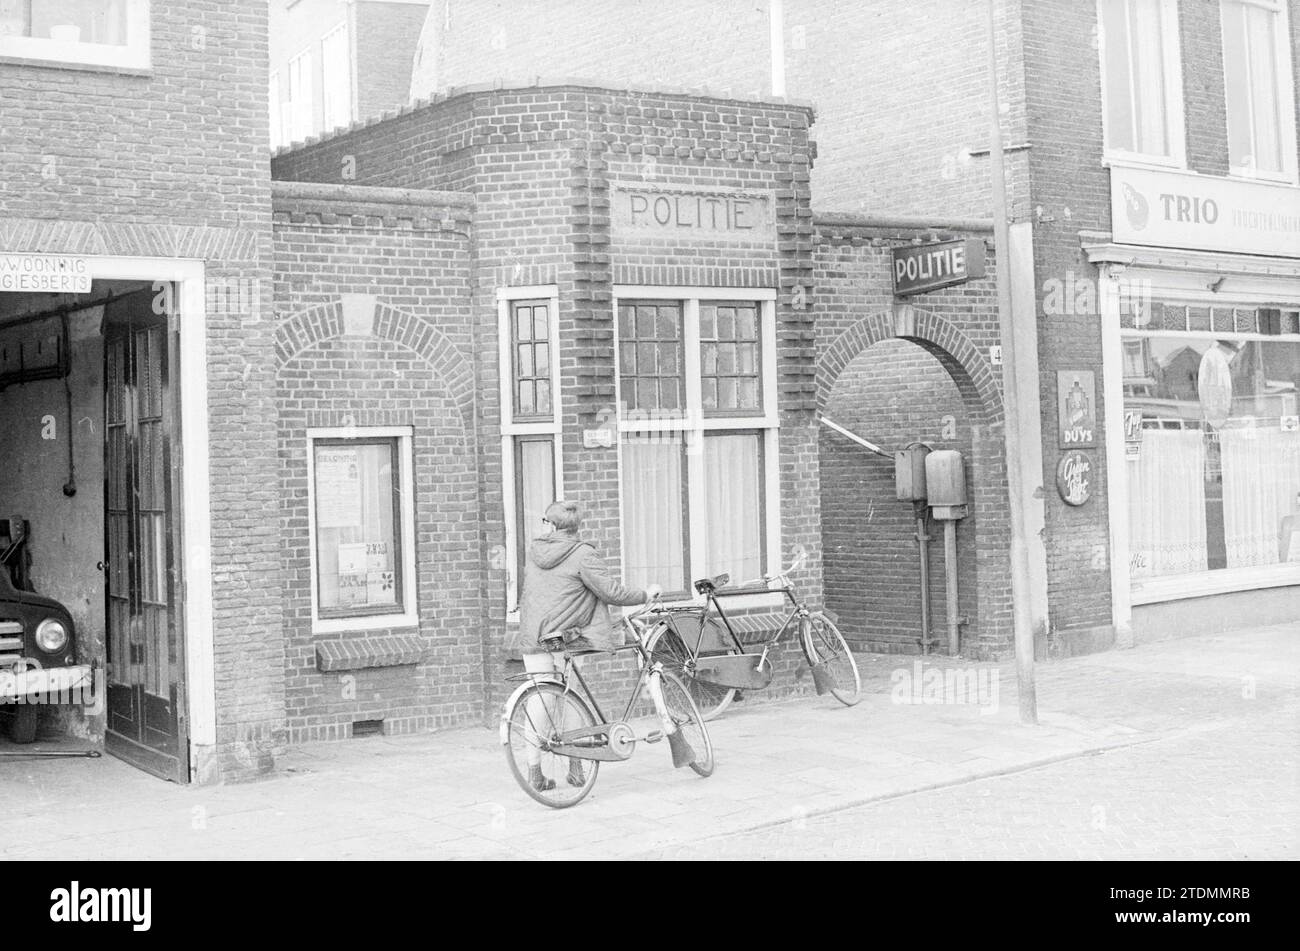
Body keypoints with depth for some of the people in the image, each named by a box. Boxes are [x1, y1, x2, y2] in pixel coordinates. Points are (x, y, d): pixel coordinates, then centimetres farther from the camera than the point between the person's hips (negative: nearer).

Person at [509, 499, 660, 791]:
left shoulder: (535, 550, 9)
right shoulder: (583, 554, -8)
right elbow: (612, 592, -11)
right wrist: (646, 594, 3)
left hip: (531, 635, 3)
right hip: (563, 636, -3)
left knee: (538, 701, 5)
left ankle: (535, 772, 7)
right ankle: (575, 765, 8)